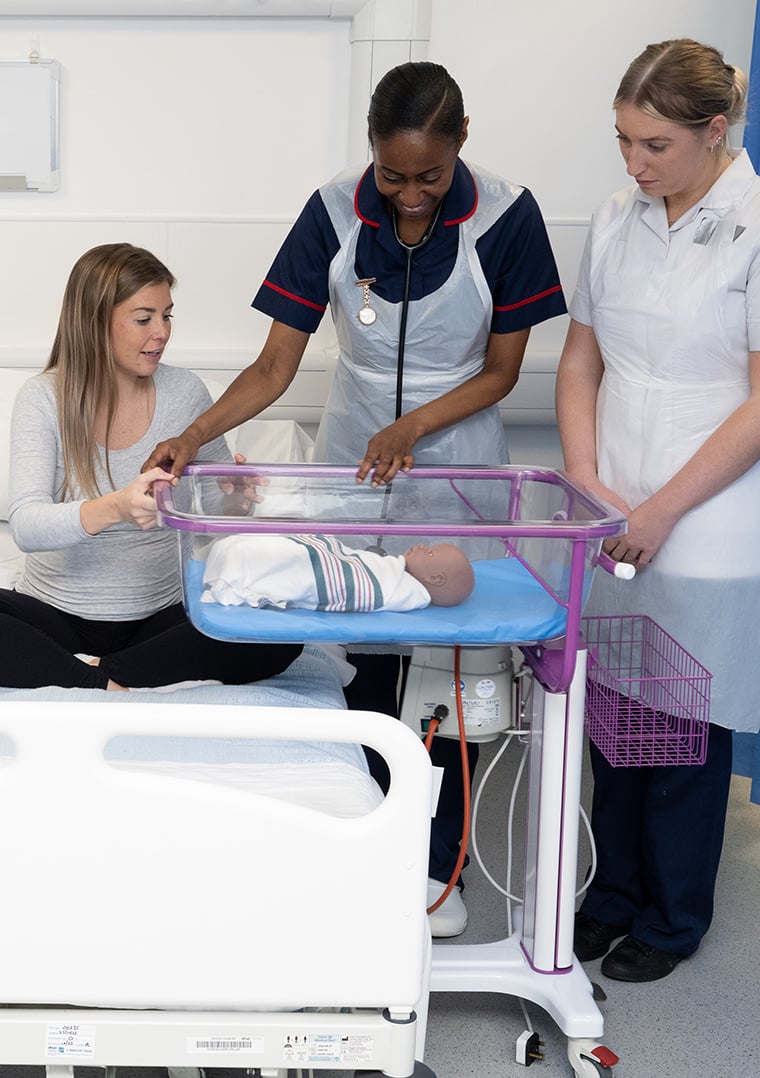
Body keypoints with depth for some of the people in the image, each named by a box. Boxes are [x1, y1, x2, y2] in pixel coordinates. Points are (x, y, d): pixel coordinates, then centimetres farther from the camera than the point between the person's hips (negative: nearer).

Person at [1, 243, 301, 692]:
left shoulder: (186, 393, 0)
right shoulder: (43, 398, -7)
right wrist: (114, 508, -40)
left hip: (160, 614, 2)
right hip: (55, 614, -2)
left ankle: (105, 675, -19)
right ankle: (104, 686, -23)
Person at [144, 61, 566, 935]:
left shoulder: (505, 217, -13)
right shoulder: (334, 214, -11)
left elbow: (500, 369, -6)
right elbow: (276, 365, -10)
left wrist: (412, 428, -20)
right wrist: (195, 435, -25)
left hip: (458, 469, -1)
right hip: (350, 468, 1)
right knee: (360, 668, 5)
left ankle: (438, 863, 23)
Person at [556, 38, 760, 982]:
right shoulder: (617, 222, 6)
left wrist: (659, 512, -13)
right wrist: (586, 480, -1)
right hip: (615, 521, 5)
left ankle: (673, 915, 29)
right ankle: (614, 892, 34)